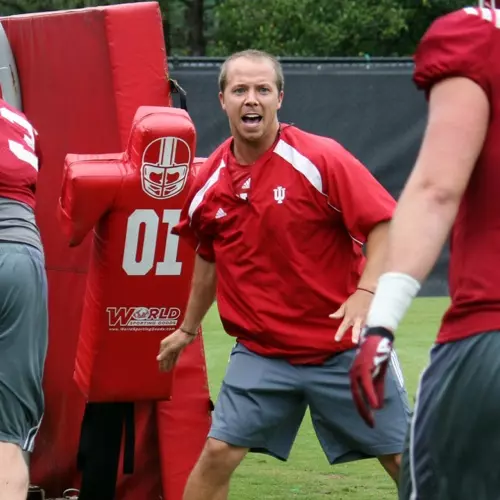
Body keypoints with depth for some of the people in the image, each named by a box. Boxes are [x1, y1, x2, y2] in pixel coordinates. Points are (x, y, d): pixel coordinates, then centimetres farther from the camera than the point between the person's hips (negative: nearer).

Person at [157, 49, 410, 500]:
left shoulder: (321, 159, -13)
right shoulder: (209, 182, 2)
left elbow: (384, 222, -16)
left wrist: (368, 292, -30)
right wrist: (188, 328, 28)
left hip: (344, 344, -3)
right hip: (262, 352, 3)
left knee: (403, 457, 2)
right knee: (217, 454, -6)